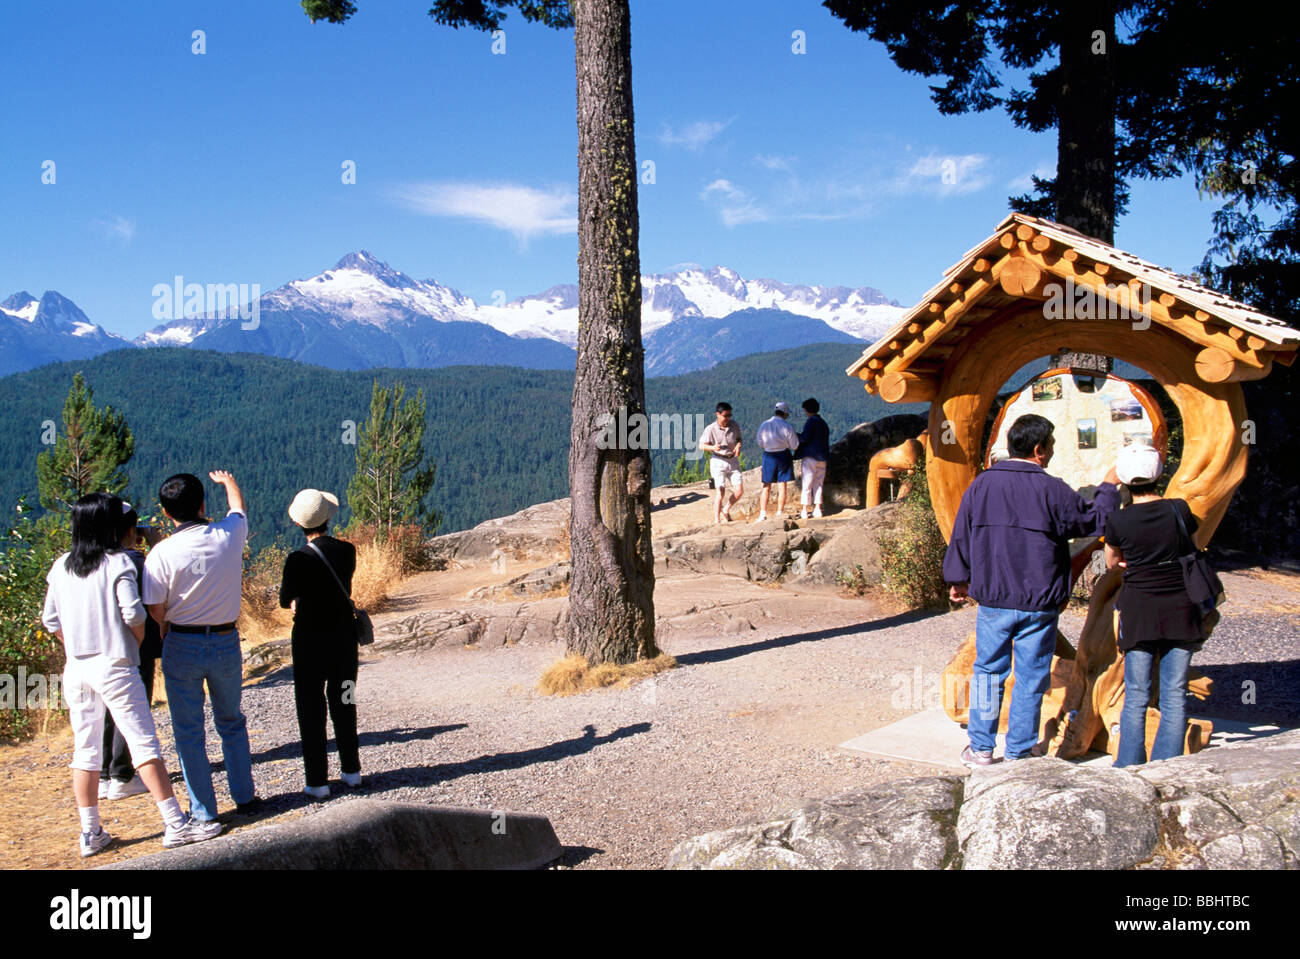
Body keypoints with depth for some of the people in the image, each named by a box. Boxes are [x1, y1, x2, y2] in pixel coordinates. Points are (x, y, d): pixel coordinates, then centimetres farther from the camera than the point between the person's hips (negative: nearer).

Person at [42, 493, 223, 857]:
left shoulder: (61, 567, 7)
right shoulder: (117, 563, -10)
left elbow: (51, 620, 9)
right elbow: (133, 614, -15)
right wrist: (137, 643, 4)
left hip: (76, 668, 6)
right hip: (114, 666, -6)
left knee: (85, 749, 11)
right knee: (144, 742, -3)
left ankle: (90, 833, 16)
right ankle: (174, 823, -2)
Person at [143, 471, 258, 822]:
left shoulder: (163, 553, -16)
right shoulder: (229, 535, -7)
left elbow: (156, 609, -12)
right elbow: (238, 507, 17)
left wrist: (167, 628, 10)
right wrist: (227, 479, 37)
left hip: (182, 646, -3)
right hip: (226, 642, 3)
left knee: (189, 731, 9)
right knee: (231, 723, 20)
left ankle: (203, 810, 13)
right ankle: (244, 797, 26)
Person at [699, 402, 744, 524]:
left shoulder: (734, 425, -1)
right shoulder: (710, 429, -12)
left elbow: (739, 439, 15)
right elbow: (701, 445, -8)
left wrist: (738, 446, -8)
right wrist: (713, 448, -27)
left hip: (733, 460, 4)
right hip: (718, 461, -4)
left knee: (739, 490, -2)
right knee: (720, 492, -13)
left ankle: (725, 511, 22)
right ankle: (716, 520, -5)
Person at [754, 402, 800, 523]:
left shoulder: (764, 425, -4)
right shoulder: (787, 427, -11)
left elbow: (760, 444, 4)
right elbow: (794, 446, -4)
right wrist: (797, 437, 15)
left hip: (769, 456, 2)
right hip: (784, 456, -2)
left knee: (766, 487, 8)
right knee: (782, 486, 9)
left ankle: (763, 513, 1)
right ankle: (780, 512, 11)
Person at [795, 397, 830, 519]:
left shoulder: (811, 421, -9)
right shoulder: (823, 423, 15)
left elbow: (804, 438, -17)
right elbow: (826, 439, 17)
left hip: (811, 457, -7)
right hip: (823, 457, 7)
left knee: (807, 485, -4)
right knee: (818, 484, 11)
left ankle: (804, 511, -5)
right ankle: (817, 510, 8)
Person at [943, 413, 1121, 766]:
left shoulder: (980, 485, 0)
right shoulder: (1052, 490, -10)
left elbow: (961, 536, 8)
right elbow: (1094, 521, 4)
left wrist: (959, 579, 21)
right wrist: (1108, 488, 22)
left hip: (992, 601, 3)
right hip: (1038, 604, -3)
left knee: (988, 671, 13)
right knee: (1031, 678, 7)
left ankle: (981, 748, 16)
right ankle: (1019, 751, 13)